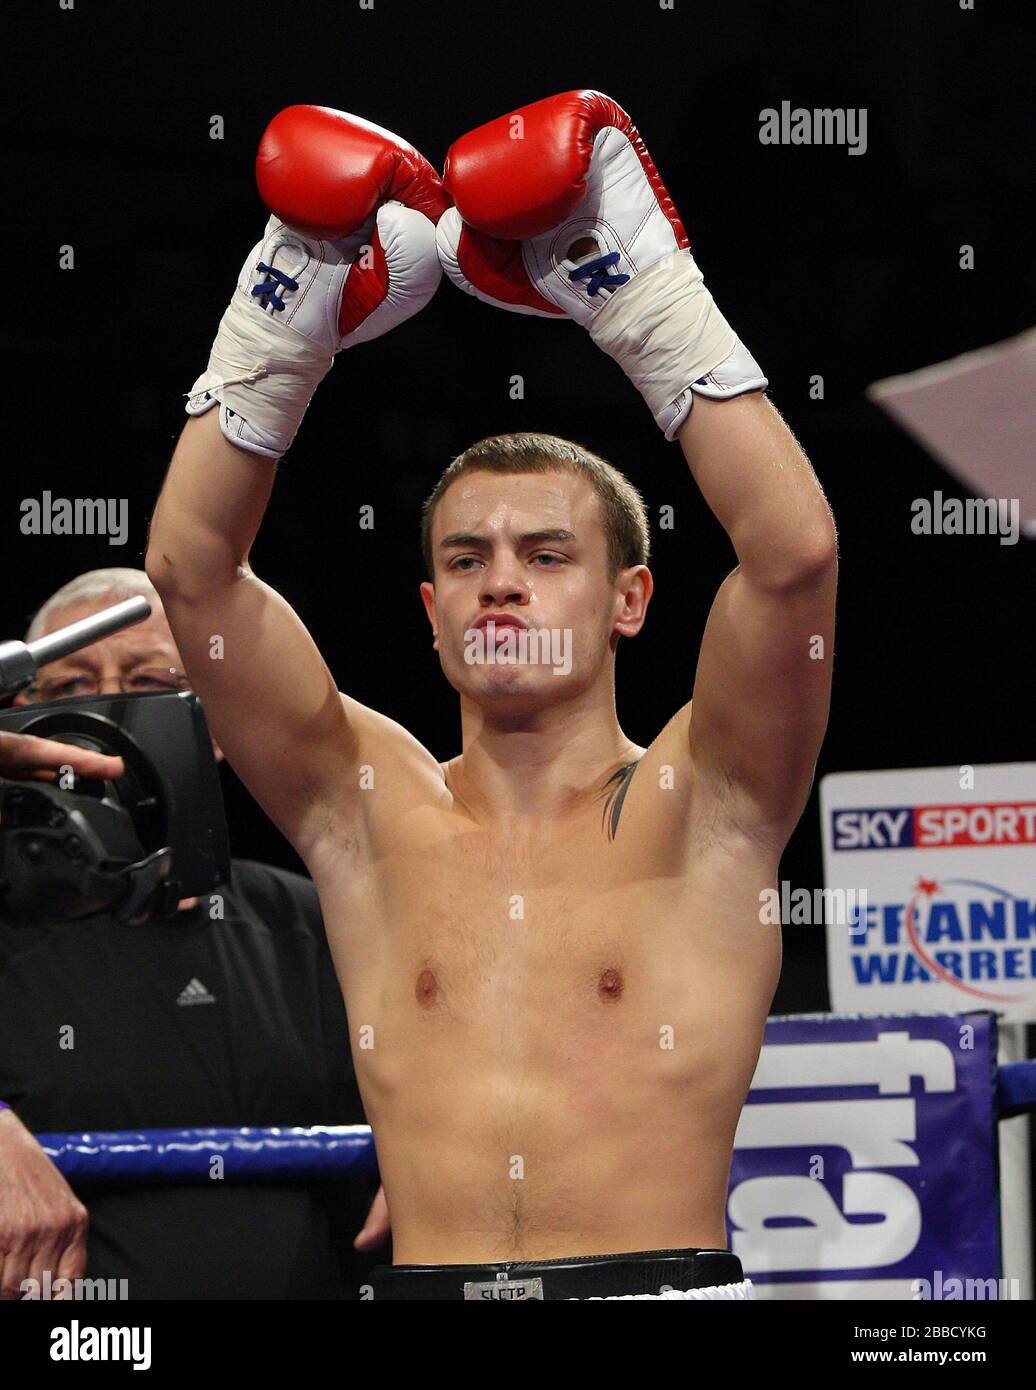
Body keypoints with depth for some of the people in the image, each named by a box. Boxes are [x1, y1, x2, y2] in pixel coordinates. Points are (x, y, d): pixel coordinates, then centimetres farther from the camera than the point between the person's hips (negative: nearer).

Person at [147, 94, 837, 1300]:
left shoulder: (696, 811, 9)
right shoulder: (373, 816, 14)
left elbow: (793, 554, -5)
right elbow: (191, 564, 7)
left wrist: (651, 299, -5)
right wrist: (282, 331, 1)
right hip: (425, 1284, 1)